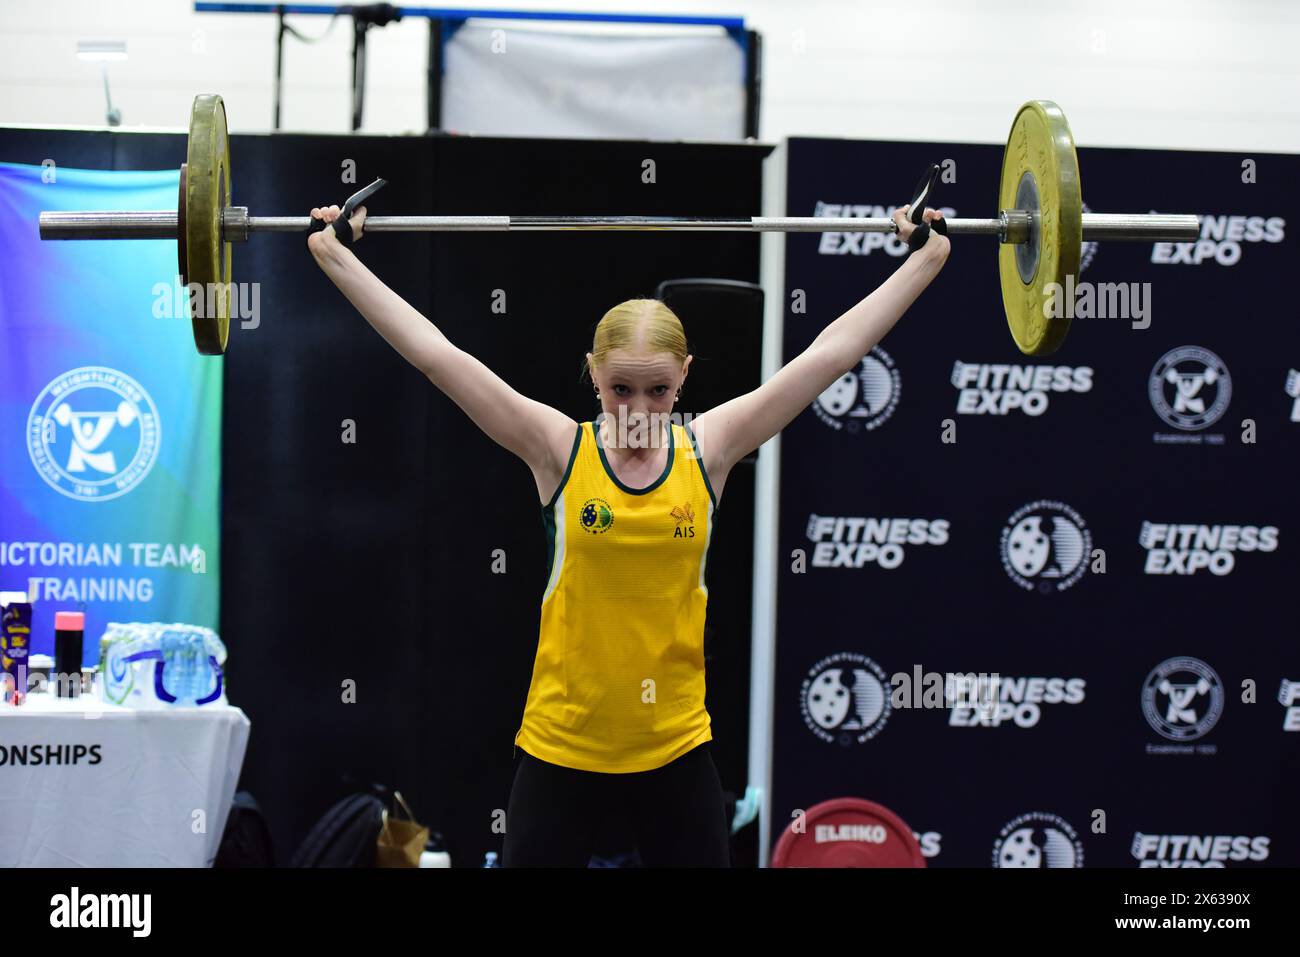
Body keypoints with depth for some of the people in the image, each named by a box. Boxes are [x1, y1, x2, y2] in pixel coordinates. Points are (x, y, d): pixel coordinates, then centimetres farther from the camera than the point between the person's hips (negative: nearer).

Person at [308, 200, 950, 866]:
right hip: (561, 750, -1)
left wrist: (925, 258, 3)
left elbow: (831, 353, 1)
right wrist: (335, 256, -7)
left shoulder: (709, 448, -2)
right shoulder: (558, 450, -5)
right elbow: (433, 352, -7)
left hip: (676, 751, 1)